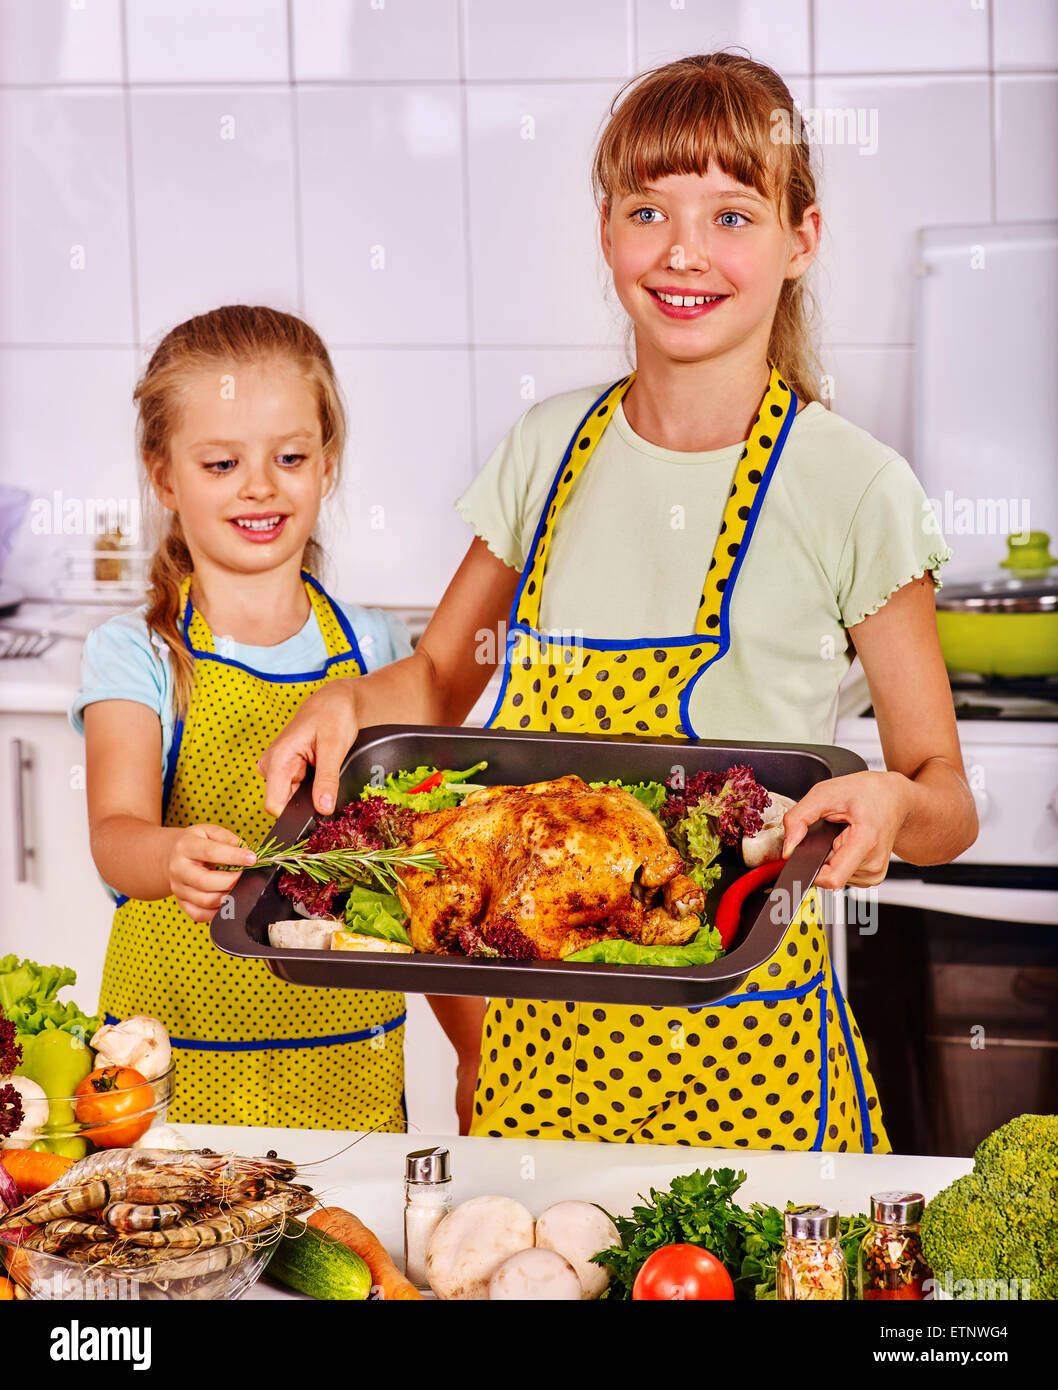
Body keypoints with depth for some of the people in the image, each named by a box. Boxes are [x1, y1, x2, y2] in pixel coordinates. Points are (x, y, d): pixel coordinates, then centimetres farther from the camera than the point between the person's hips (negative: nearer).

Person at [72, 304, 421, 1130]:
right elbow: (115, 831, -21)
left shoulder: (375, 649, 5)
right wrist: (173, 857, -43)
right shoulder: (135, 656, -4)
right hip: (174, 1066, -2)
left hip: (350, 1063, 2)